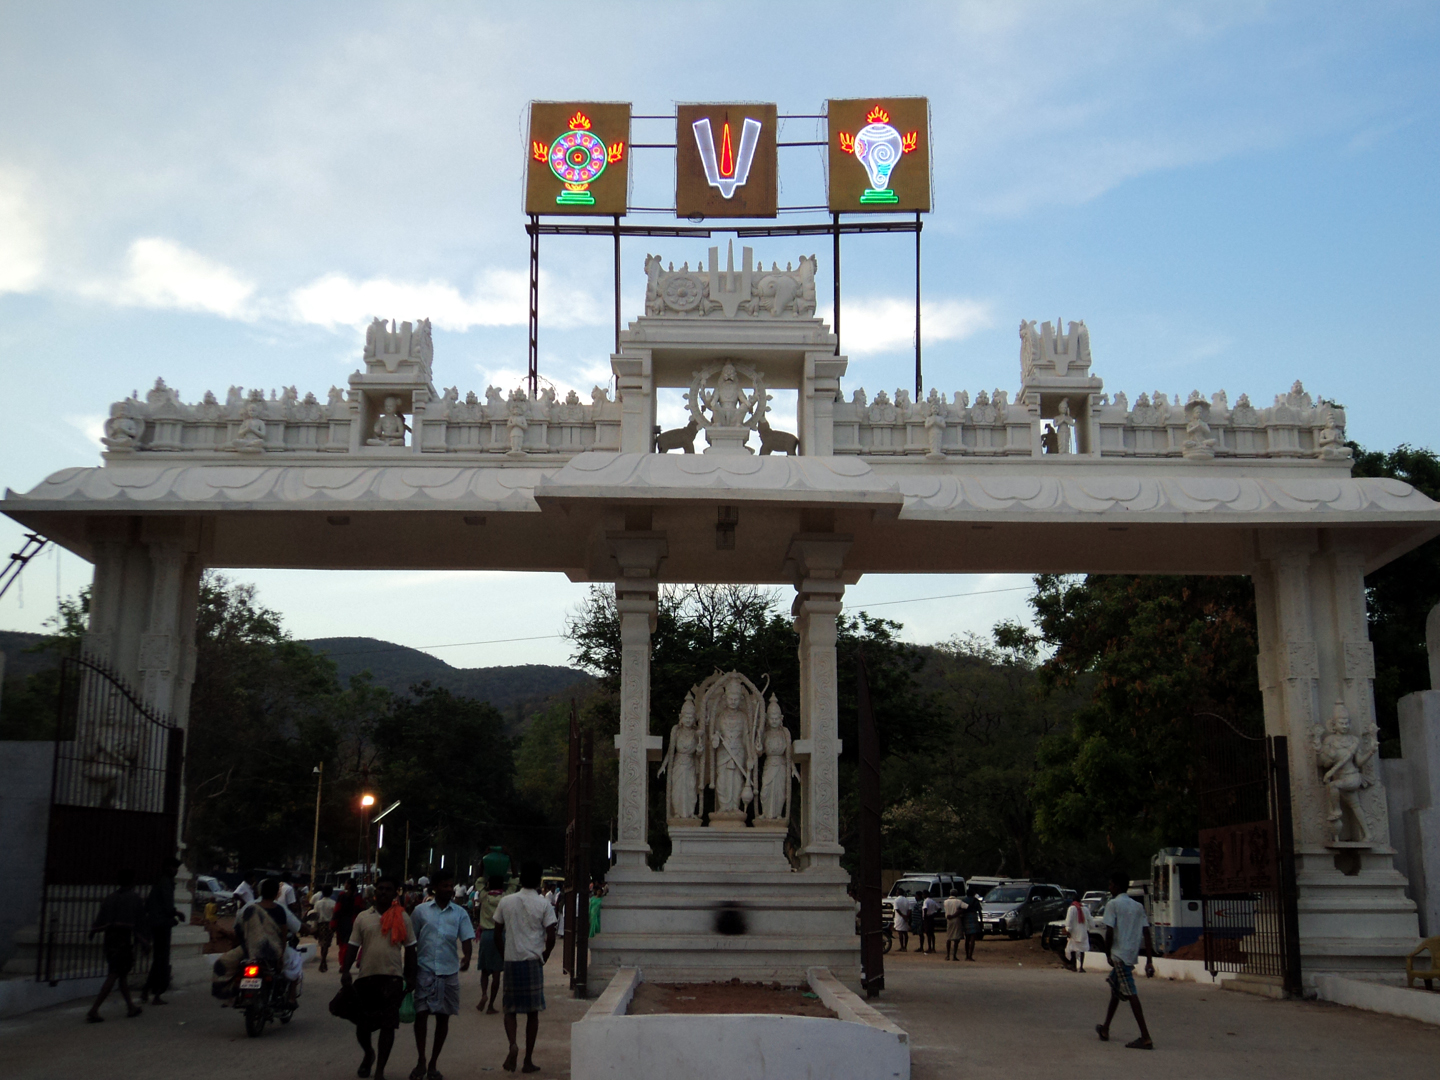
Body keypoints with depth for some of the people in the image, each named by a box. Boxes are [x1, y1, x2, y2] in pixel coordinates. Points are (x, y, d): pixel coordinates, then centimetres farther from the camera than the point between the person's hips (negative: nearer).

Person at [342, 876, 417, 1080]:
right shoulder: (363, 917, 4)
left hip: (393, 976, -1)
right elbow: (353, 946, 5)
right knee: (362, 1023, 9)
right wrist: (345, 971, -6)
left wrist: (410, 976, 3)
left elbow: (409, 949, 6)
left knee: (388, 1025, -3)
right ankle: (368, 1054, 39)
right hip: (366, 975, 2)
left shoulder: (403, 918, 2)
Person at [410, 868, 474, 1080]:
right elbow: (411, 942, 7)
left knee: (443, 1017, 6)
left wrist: (467, 957, -23)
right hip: (425, 969, -1)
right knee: (421, 1013, -6)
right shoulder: (421, 911, 2)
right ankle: (421, 1061, 7)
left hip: (449, 971, 1)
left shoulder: (460, 913, 4)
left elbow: (466, 939, -3)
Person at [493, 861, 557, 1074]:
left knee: (510, 1008, 12)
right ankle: (528, 1060, 9)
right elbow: (551, 937, -8)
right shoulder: (544, 905, -5)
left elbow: (498, 932, 6)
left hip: (511, 961, 1)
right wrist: (545, 955, 7)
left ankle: (512, 1044, -14)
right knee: (533, 1012, 7)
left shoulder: (505, 902, 2)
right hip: (533, 961, -1)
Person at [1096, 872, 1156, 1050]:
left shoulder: (1113, 904, -7)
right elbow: (1146, 933, 5)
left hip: (1119, 954, -8)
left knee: (1130, 994, -10)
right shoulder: (1138, 907, 13)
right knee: (1115, 989, 21)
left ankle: (1145, 1038, -16)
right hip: (1132, 955, 8)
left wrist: (1108, 955, -3)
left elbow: (1109, 932, -15)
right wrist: (1149, 961, 3)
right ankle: (1105, 1030, 32)